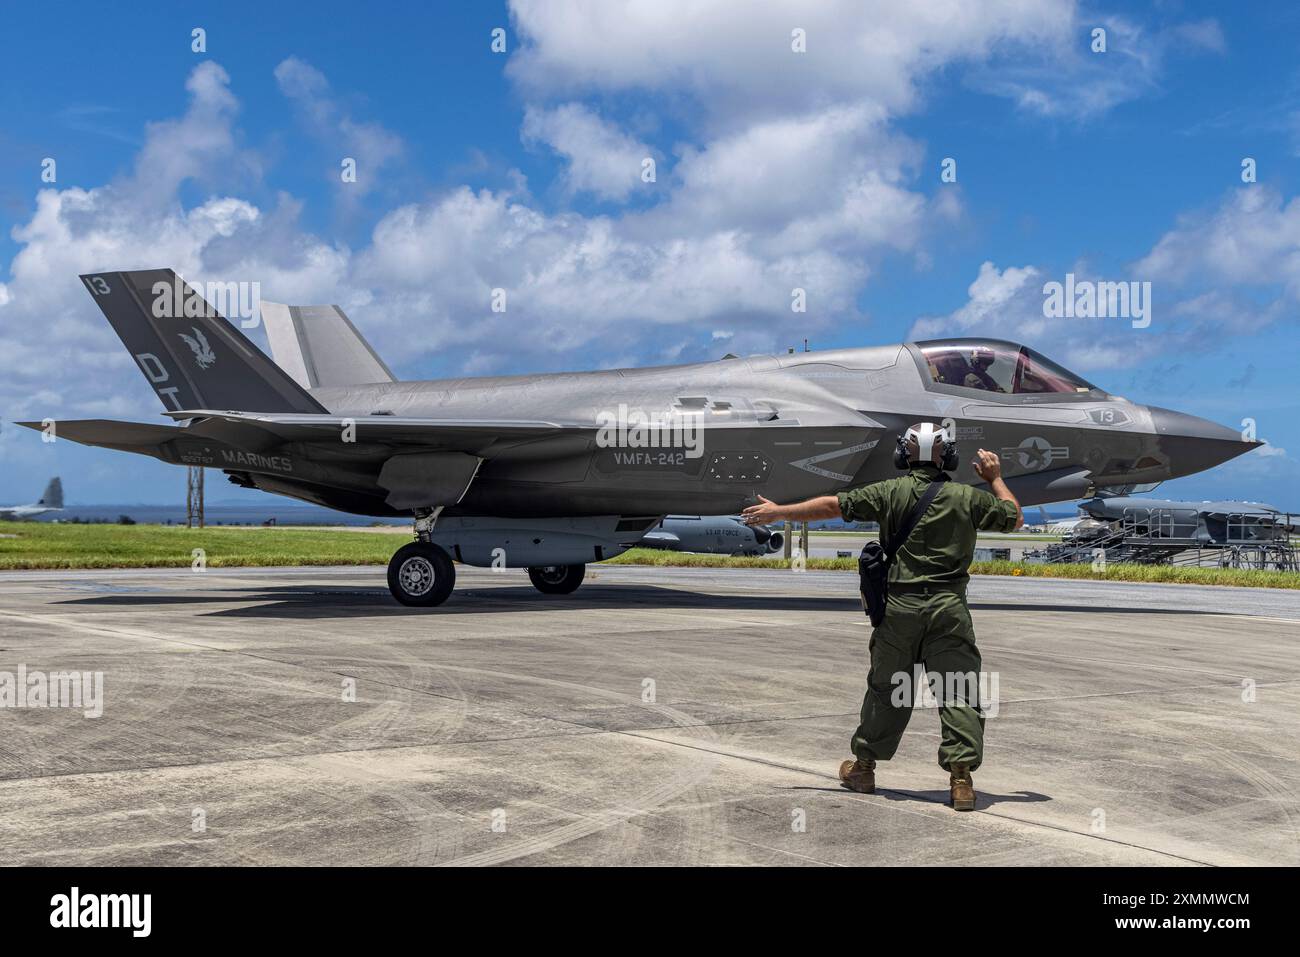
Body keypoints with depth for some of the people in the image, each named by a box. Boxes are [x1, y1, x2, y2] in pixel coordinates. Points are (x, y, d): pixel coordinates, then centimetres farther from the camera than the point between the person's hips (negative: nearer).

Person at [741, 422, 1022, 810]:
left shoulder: (890, 492, 0)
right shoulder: (968, 497, 3)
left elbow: (833, 505, 0)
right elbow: (1015, 518, 18)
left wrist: (778, 512, 9)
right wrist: (995, 478, 30)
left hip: (899, 606, 1)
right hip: (949, 608, -1)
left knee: (886, 688, 13)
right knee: (959, 692, 2)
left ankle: (863, 768, 25)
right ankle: (961, 778, -2)